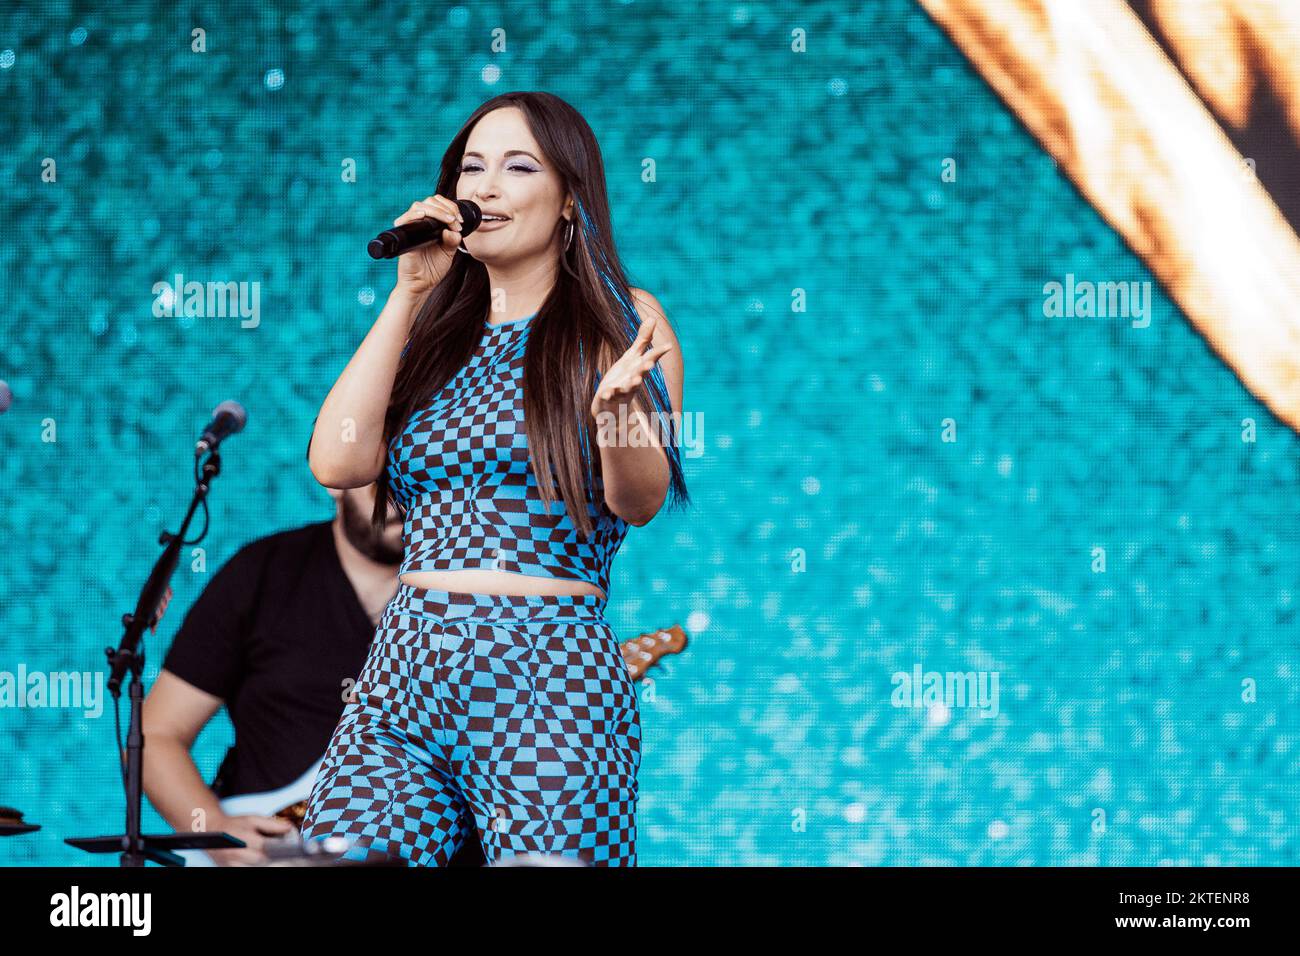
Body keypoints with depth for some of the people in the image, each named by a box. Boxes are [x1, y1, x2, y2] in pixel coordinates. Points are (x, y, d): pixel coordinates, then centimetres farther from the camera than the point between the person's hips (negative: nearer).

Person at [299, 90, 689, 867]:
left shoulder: (619, 321, 7)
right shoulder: (434, 333, 17)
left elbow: (639, 501, -6)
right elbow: (339, 462, 1)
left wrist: (616, 410, -28)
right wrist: (410, 294, 3)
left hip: (549, 683, -3)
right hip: (406, 668, 3)